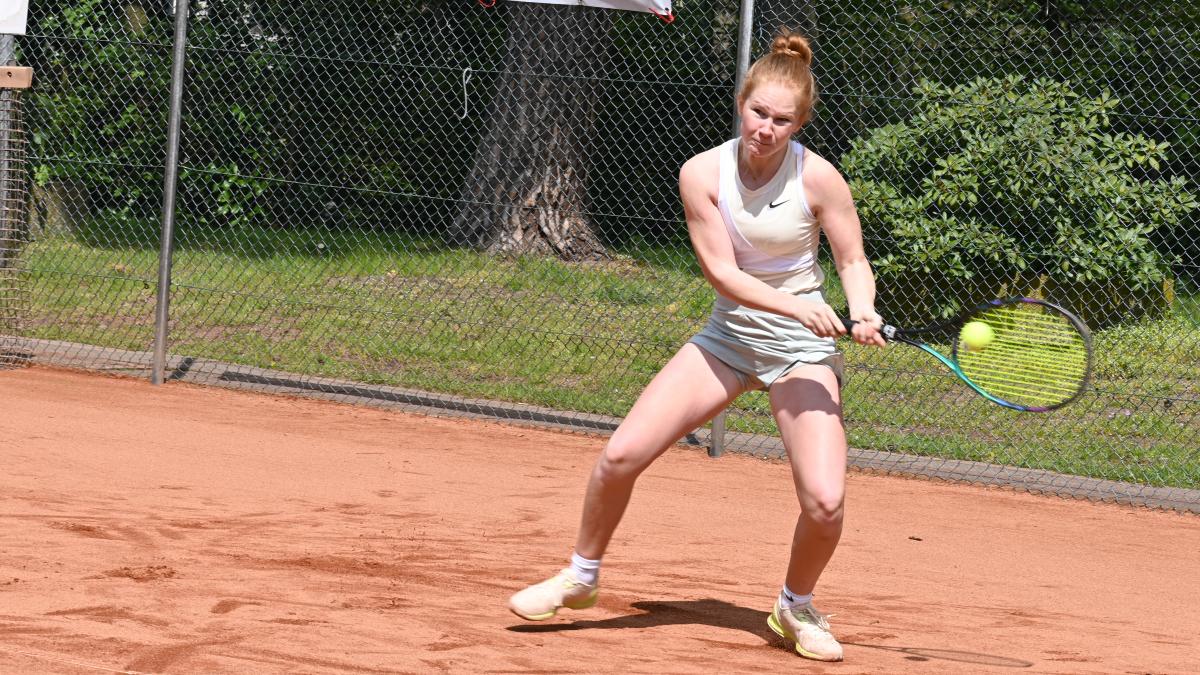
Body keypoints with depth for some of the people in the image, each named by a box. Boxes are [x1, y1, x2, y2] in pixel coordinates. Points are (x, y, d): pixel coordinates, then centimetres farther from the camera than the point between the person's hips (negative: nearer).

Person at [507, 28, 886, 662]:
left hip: (803, 347, -2)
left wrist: (862, 311, -26)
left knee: (824, 501, -18)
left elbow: (853, 261, -4)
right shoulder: (702, 173, -11)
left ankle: (795, 608, 12)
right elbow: (721, 271, -14)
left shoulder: (818, 179, -15)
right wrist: (796, 306, -28)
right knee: (620, 455, -8)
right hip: (728, 332, 2)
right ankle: (581, 577, 18)